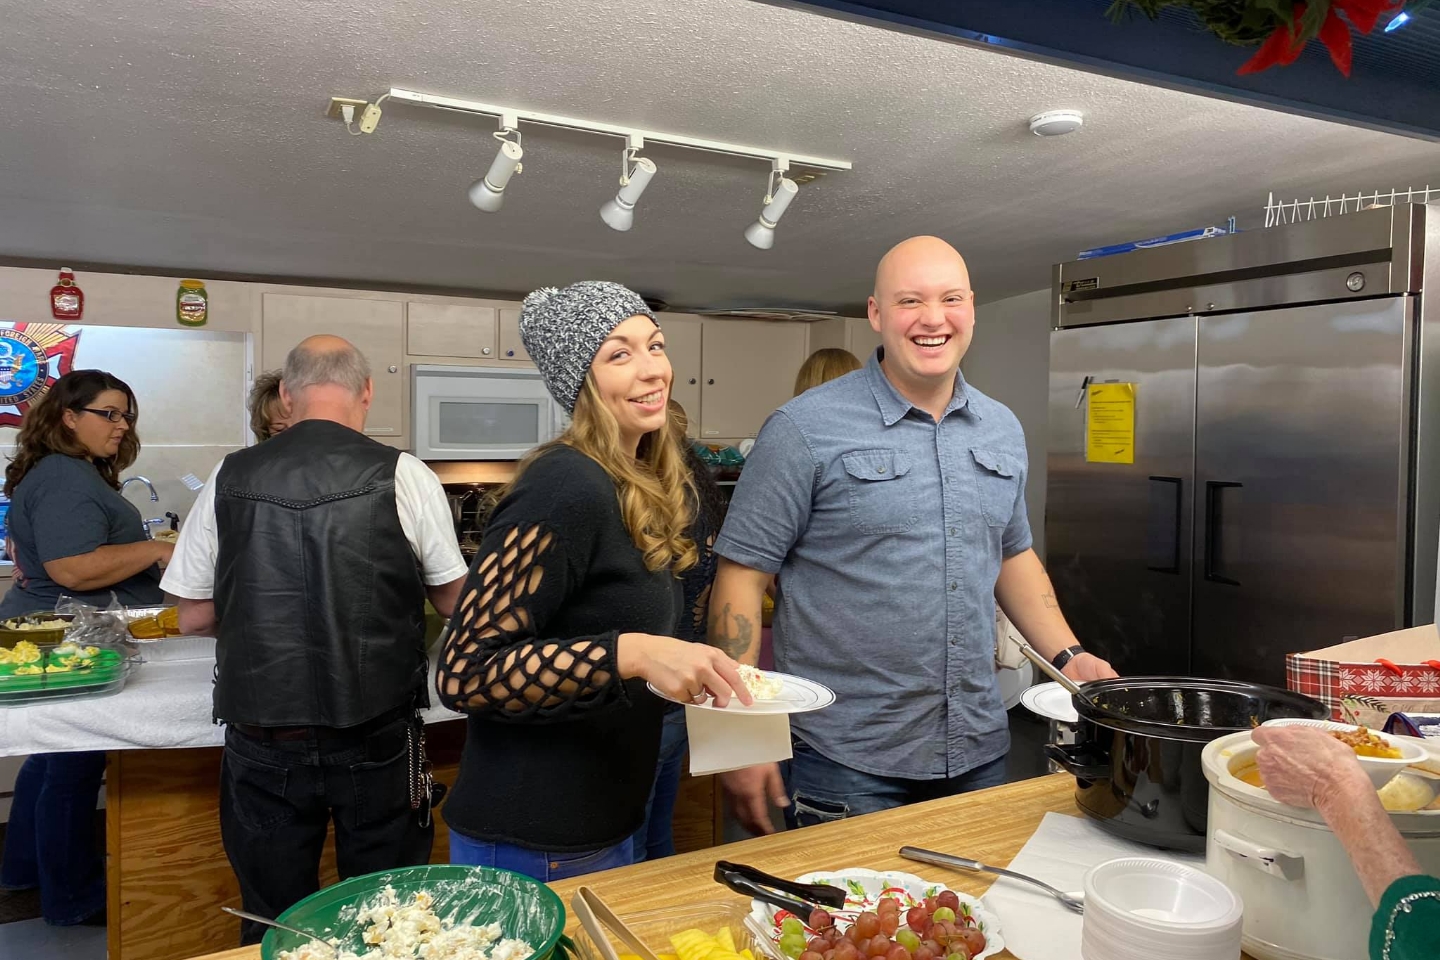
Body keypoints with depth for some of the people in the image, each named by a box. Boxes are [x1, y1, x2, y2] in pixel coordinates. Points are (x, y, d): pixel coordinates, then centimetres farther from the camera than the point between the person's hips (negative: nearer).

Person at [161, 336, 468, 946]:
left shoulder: (230, 478, -2)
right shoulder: (403, 476, -9)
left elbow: (194, 616, 6)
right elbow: (453, 599, 1)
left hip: (261, 736, 2)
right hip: (376, 735, -2)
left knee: (274, 921, 18)